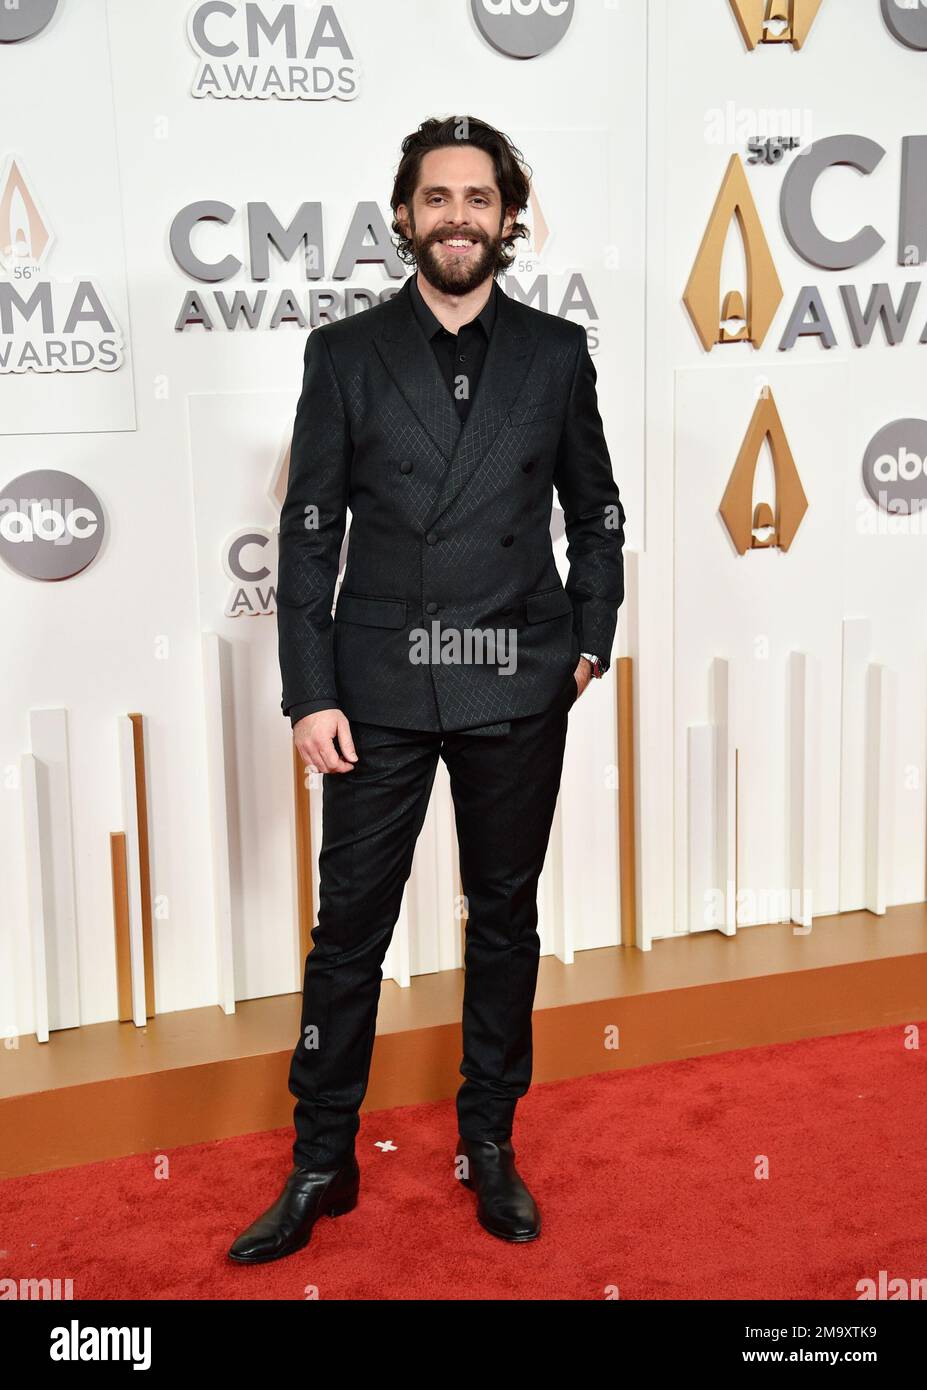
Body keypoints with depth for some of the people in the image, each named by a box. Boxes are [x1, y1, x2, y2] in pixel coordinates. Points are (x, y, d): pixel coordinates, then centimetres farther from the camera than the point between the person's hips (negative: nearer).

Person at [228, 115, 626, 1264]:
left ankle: (489, 1145, 29)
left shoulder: (556, 352, 6)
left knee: (505, 919, 12)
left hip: (519, 692, 2)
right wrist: (310, 695, -6)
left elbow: (595, 512, 13)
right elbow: (308, 534, -1)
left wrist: (588, 641, 4)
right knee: (348, 930, 4)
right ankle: (320, 1165, 20)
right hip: (379, 691, -1)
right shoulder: (345, 354, 2)